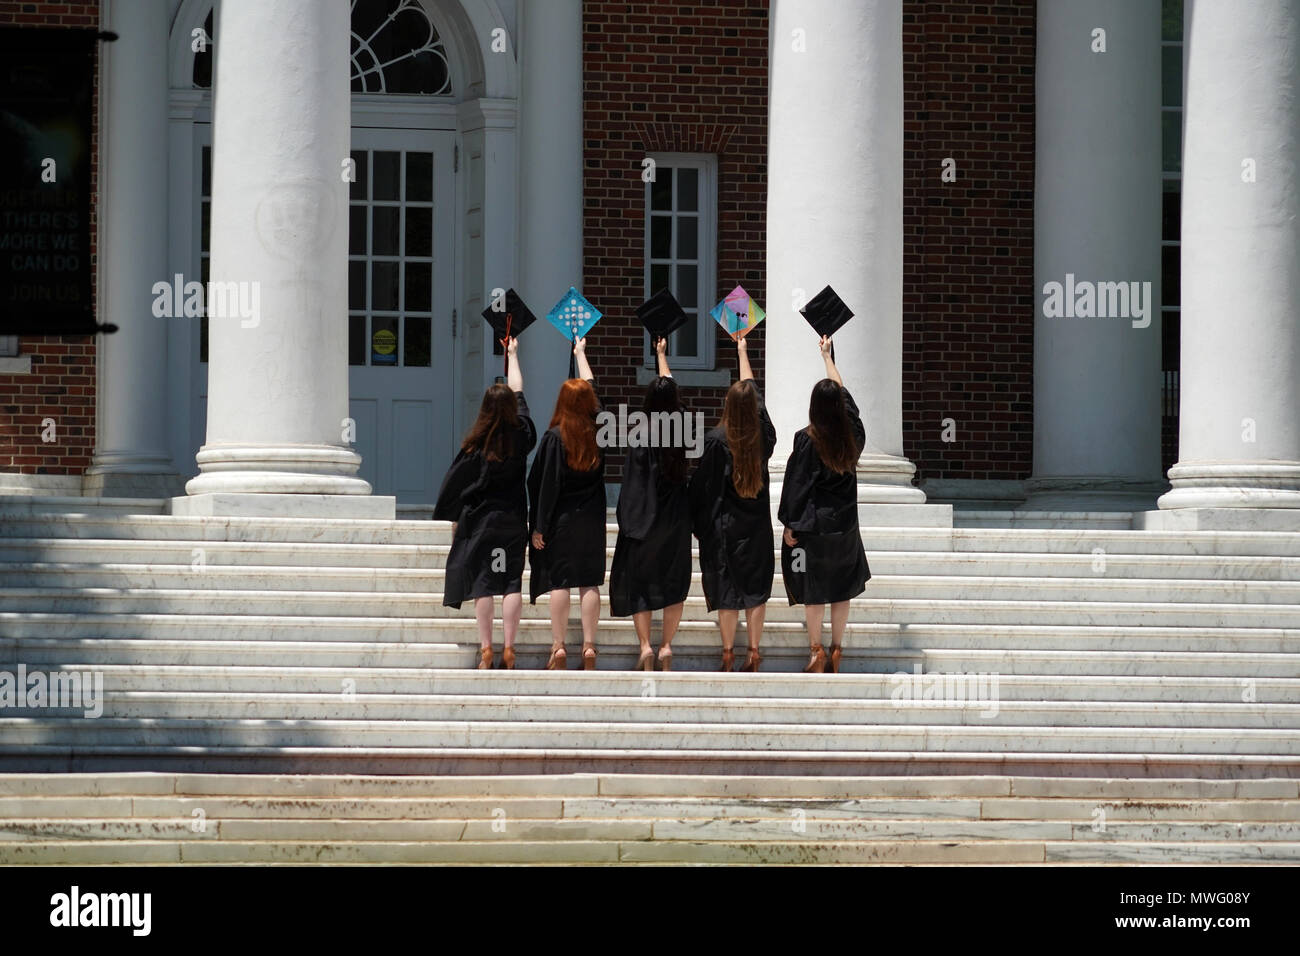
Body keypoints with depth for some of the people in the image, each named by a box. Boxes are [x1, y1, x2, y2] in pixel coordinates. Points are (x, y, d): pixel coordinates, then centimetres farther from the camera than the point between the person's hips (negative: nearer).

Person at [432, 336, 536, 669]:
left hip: (480, 519, -3)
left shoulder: (476, 444, -10)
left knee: (483, 583, -1)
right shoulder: (521, 436, 0)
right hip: (513, 518, 3)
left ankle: (486, 649, -6)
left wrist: (453, 517, 10)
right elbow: (519, 393, 14)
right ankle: (508, 648, -3)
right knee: (512, 582, 3)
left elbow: (458, 480, -3)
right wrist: (512, 355, 28)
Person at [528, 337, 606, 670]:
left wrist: (538, 526, -5)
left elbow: (544, 484, -11)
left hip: (561, 519, -3)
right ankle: (589, 648, 2)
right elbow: (593, 394, 18)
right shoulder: (597, 433, 0)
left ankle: (559, 648, -4)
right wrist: (580, 354, 31)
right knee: (589, 583, 5)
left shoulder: (554, 438, -11)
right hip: (591, 519, 3)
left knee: (559, 583, -1)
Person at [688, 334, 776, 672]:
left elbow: (703, 482, -10)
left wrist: (699, 522, 3)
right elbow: (755, 393, 11)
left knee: (727, 591, 3)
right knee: (755, 587, 8)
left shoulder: (715, 441, -15)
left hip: (724, 526, -3)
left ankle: (728, 652, 6)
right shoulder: (762, 435, -4)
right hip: (757, 526, 3)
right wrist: (742, 352, 23)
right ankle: (753, 651, 8)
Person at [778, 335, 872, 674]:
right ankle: (836, 650, 16)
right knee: (841, 590, 11)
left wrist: (789, 525, -4)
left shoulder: (806, 440, -16)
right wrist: (827, 356, 24)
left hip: (812, 525, -4)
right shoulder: (852, 436, -4)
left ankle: (816, 650, 9)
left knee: (814, 592, 6)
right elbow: (844, 394, 13)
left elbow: (795, 484, -13)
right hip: (844, 525, 4)